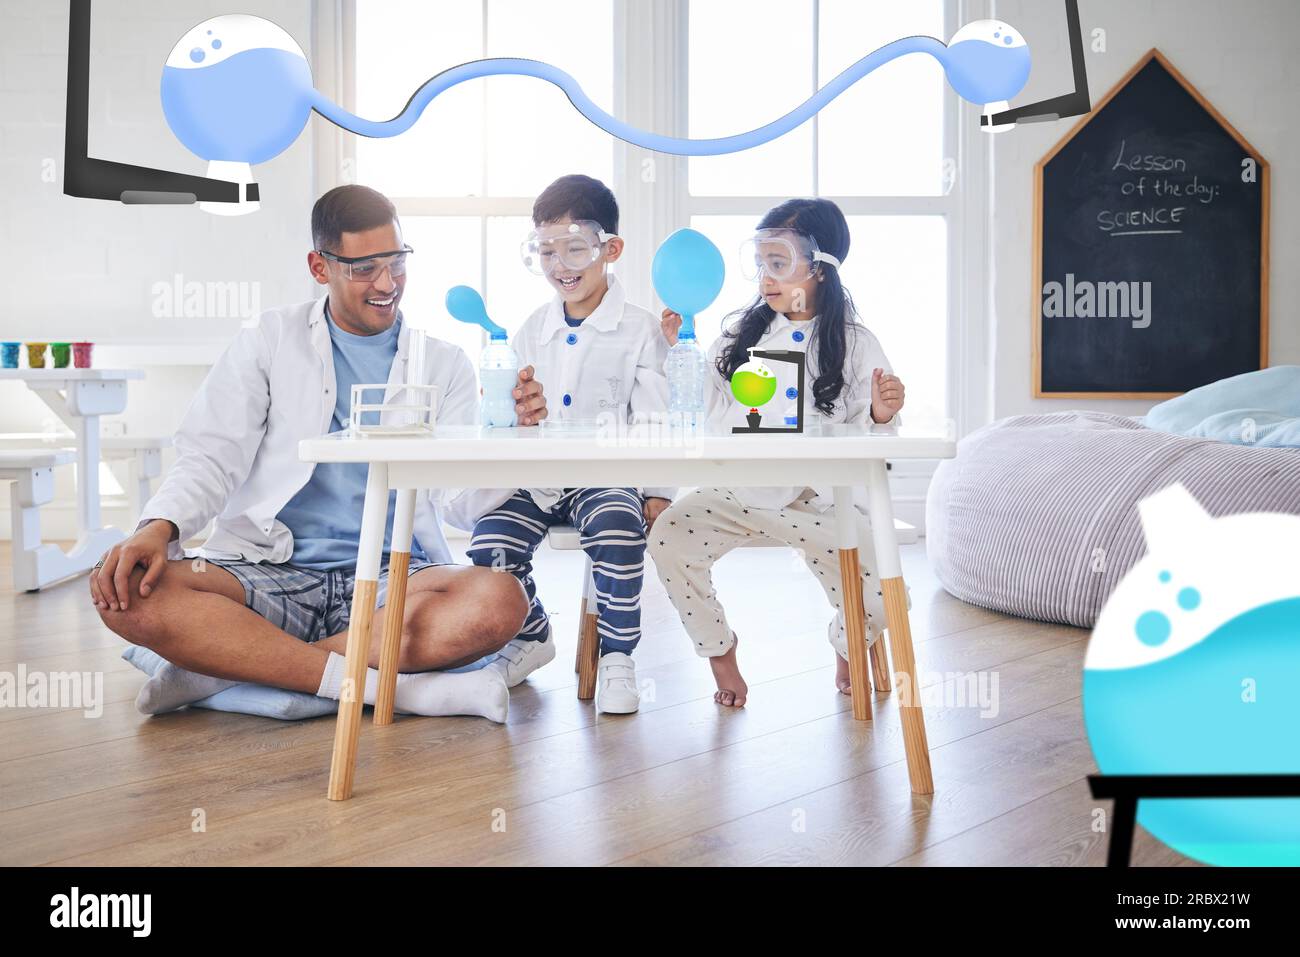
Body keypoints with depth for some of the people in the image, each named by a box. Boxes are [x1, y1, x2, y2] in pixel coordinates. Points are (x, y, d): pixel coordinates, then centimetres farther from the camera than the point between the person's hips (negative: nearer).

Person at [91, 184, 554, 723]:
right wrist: (159, 527, -16)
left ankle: (229, 665, -25)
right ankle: (396, 688, -29)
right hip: (268, 572, 0)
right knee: (131, 597, -29)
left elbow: (459, 496, 2)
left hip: (391, 577, 0)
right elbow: (213, 458, 4)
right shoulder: (270, 341, 12)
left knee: (501, 601, -32)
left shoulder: (445, 365, 12)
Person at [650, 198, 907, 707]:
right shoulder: (741, 332, 9)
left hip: (821, 496, -2)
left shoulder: (855, 343, 2)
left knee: (875, 602, -16)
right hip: (738, 488, 2)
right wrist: (678, 351, 2)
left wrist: (881, 414, -17)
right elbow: (701, 411, 10)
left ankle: (847, 645, 27)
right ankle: (720, 654, 3)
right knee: (669, 536, -22)